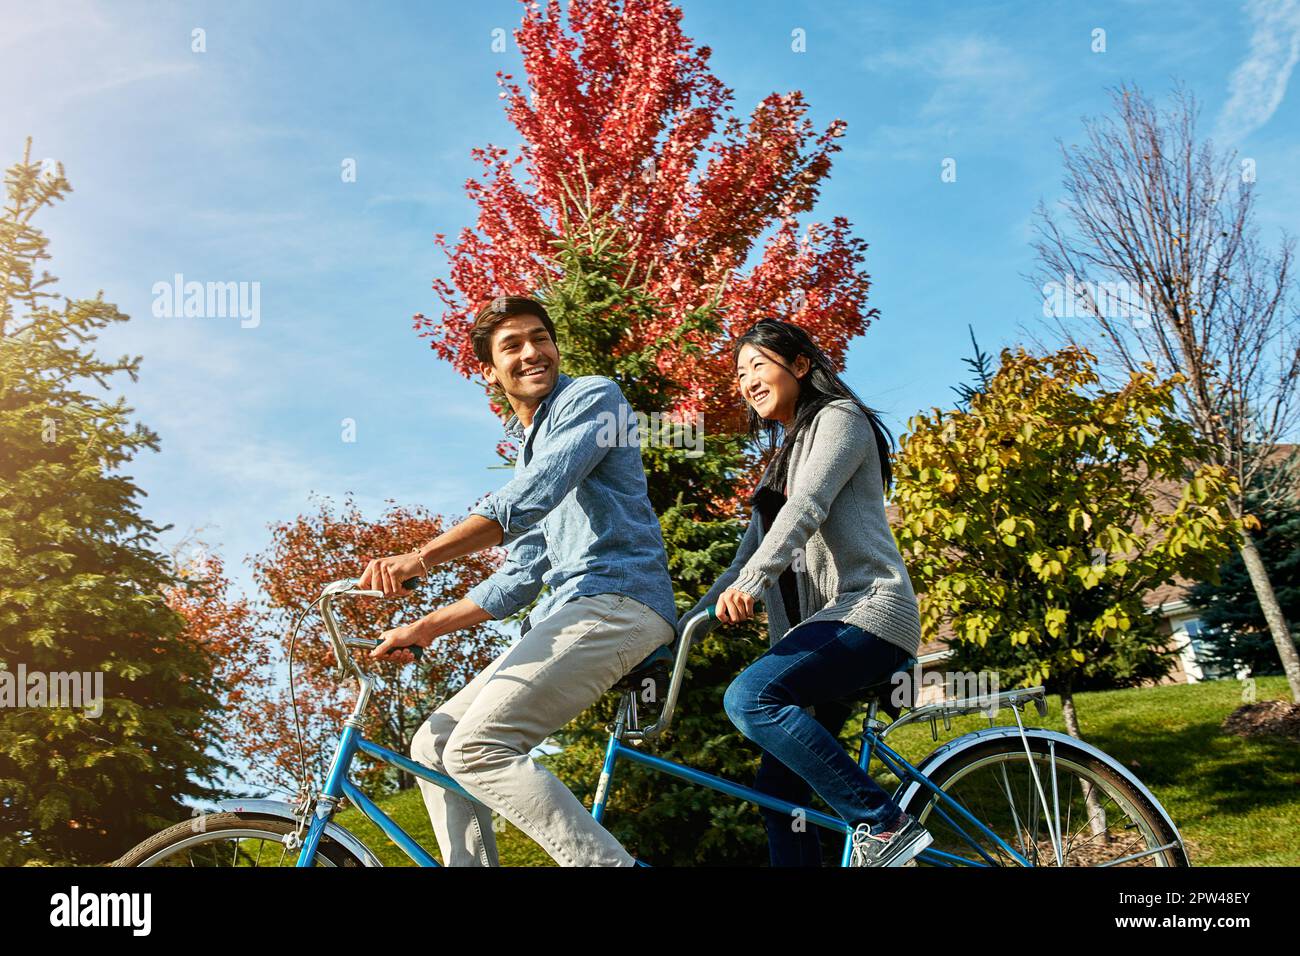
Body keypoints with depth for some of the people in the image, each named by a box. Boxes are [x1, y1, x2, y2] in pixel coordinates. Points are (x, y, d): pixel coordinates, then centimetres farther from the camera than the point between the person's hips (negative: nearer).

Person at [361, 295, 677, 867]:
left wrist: (422, 558, -24)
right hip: (565, 614, 9)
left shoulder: (592, 397, 1)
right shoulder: (528, 448, 27)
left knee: (475, 748, -22)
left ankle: (612, 864, -22)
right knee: (433, 746, 3)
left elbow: (531, 497, -17)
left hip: (614, 601, -9)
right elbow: (521, 578, 24)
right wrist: (425, 629, 17)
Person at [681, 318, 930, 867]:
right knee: (778, 785, 2)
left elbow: (808, 507, -16)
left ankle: (885, 825, -25)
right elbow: (748, 559, 24)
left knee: (749, 697, -29)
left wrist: (751, 583, -31)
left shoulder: (838, 418, 3)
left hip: (868, 610, -9)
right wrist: (677, 631, 16)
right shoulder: (782, 460, 28)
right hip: (821, 623, 9)